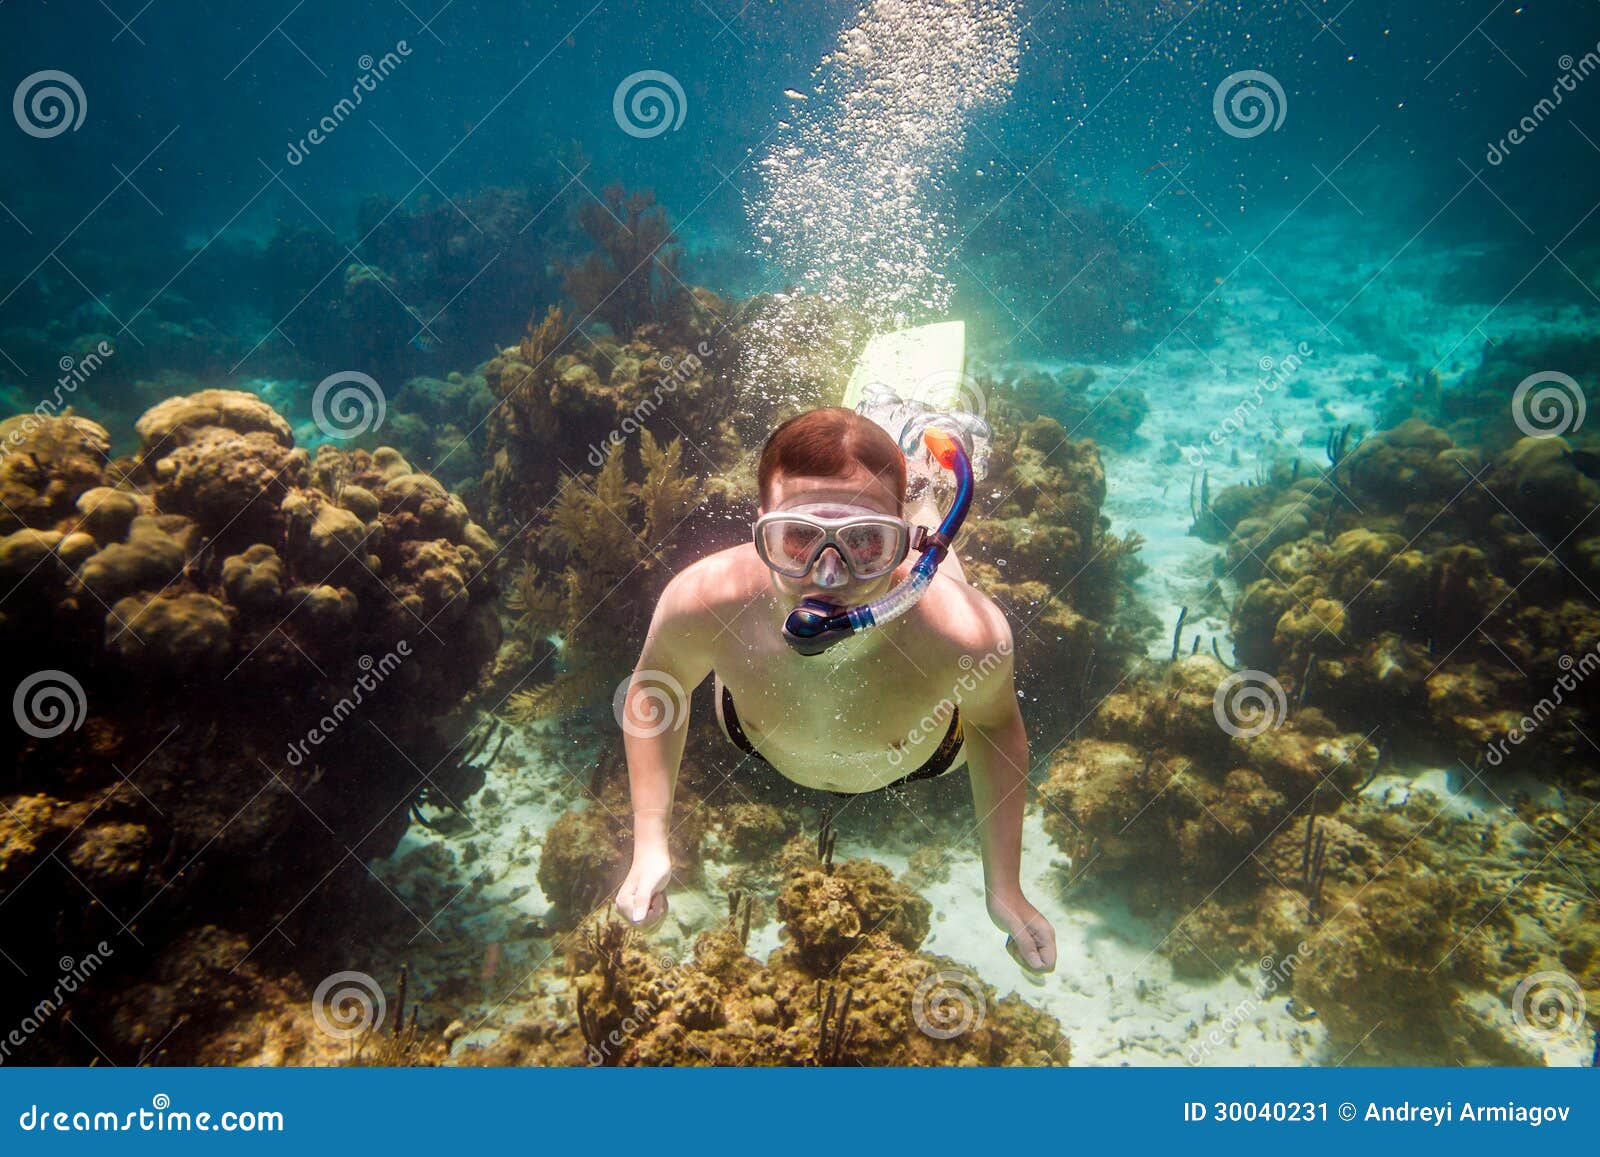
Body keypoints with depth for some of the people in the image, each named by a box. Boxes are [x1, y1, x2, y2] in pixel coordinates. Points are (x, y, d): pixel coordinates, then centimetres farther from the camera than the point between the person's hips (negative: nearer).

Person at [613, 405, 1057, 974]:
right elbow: (656, 685, -19)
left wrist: (1004, 888, -18)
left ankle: (920, 495, 48)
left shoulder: (965, 633, -48)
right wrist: (650, 847, -21)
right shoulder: (704, 604, -45)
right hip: (760, 748, 1)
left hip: (919, 763, 0)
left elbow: (996, 724, -21)